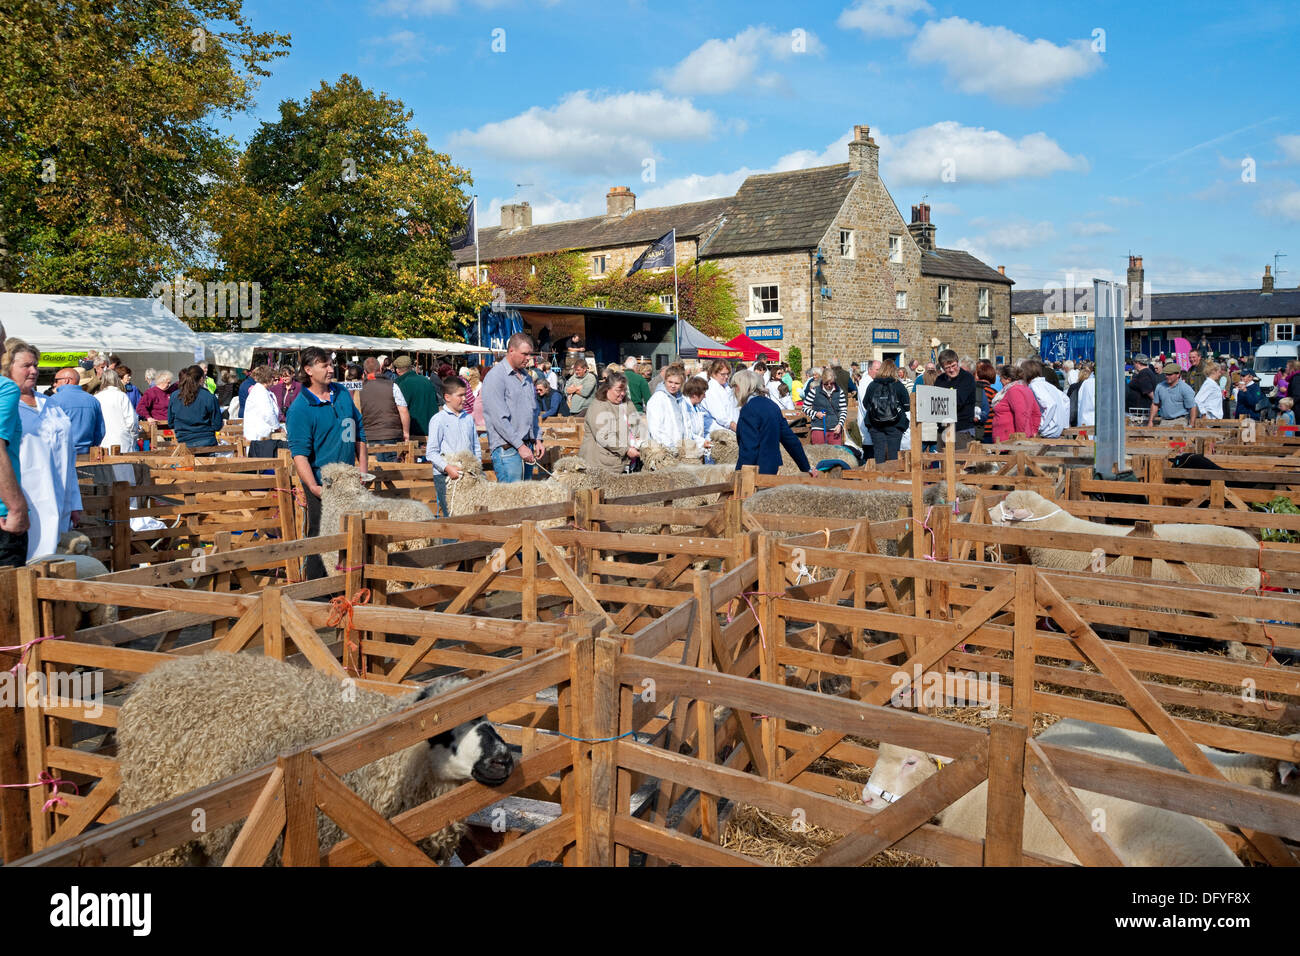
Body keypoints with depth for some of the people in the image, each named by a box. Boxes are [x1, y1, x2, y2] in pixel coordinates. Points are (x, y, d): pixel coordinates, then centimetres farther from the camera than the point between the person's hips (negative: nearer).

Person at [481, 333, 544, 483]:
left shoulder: (526, 377, 17)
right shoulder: (495, 377, -10)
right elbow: (499, 419, -16)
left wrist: (537, 439, 15)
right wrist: (520, 446, -17)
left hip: (526, 446, 8)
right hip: (507, 448, -8)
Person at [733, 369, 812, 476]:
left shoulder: (748, 409, -13)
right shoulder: (771, 405, 13)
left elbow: (749, 447, -19)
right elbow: (789, 437, 15)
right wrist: (806, 467, 22)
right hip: (772, 469, 9)